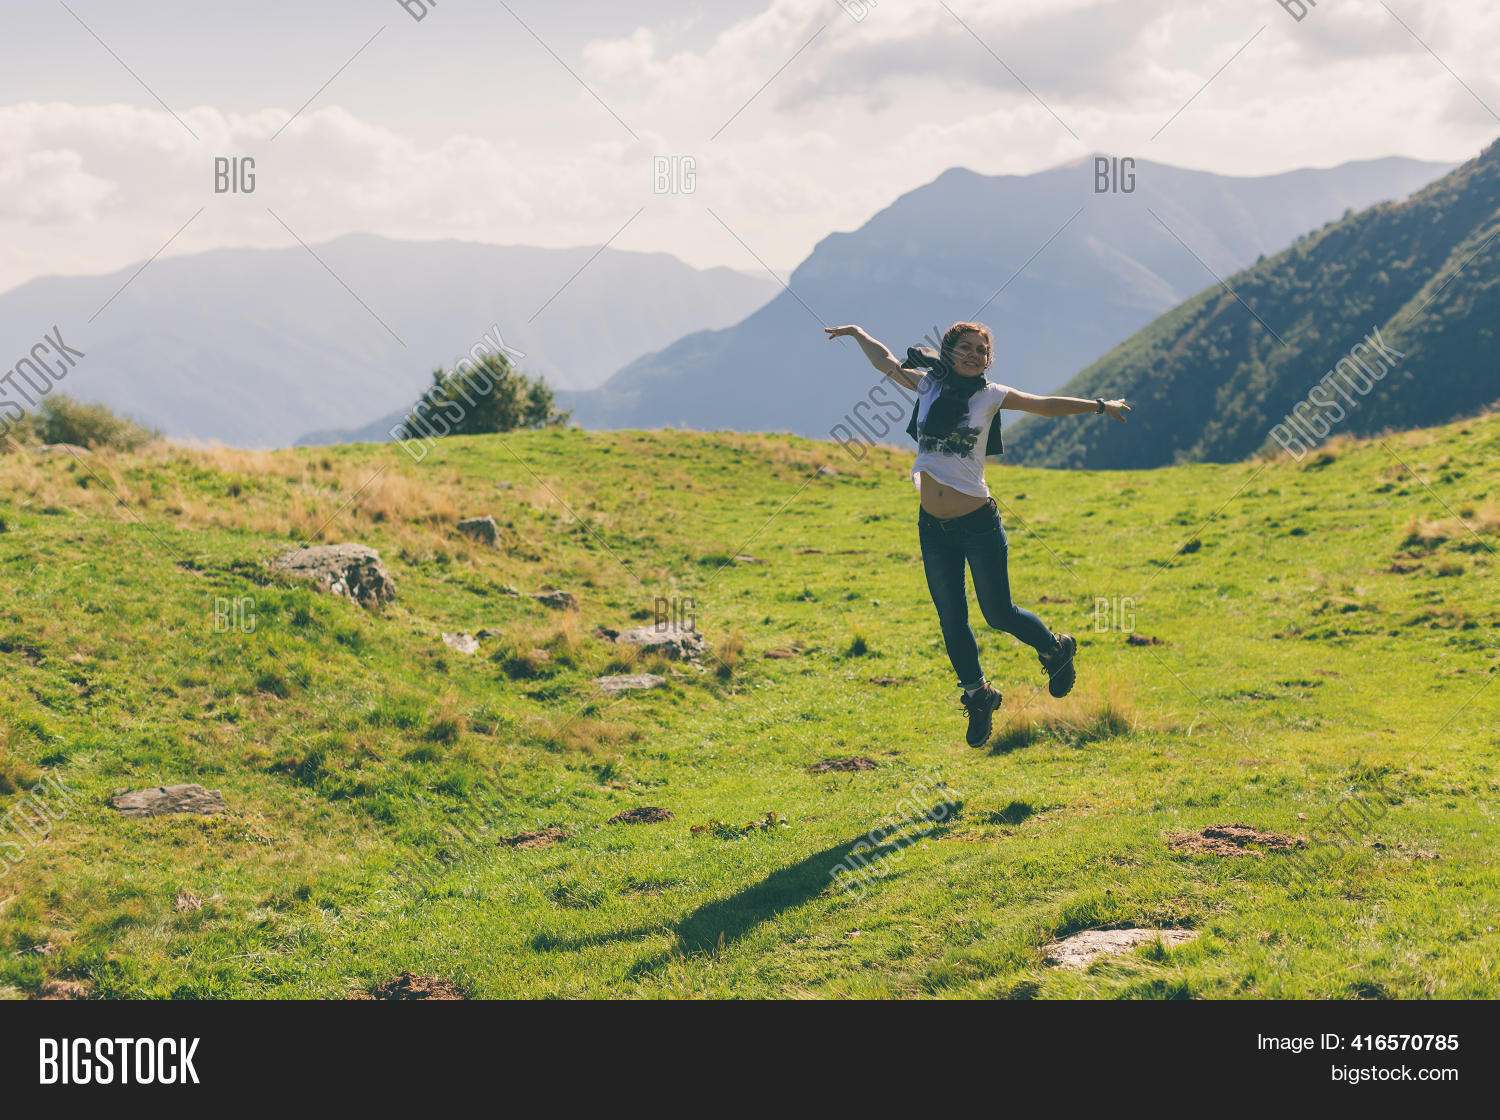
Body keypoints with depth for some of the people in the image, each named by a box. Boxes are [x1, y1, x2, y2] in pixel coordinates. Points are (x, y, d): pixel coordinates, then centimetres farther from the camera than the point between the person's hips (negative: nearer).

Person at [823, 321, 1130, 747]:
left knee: (998, 614, 3)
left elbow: (1046, 405, 5)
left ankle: (1056, 649, 31)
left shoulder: (990, 395, -2)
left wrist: (1099, 406, 9)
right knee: (951, 619, 9)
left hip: (978, 524, -3)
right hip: (933, 527, 3)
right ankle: (978, 695, 27)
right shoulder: (928, 386, 4)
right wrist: (857, 333, 28)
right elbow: (885, 361, 20)